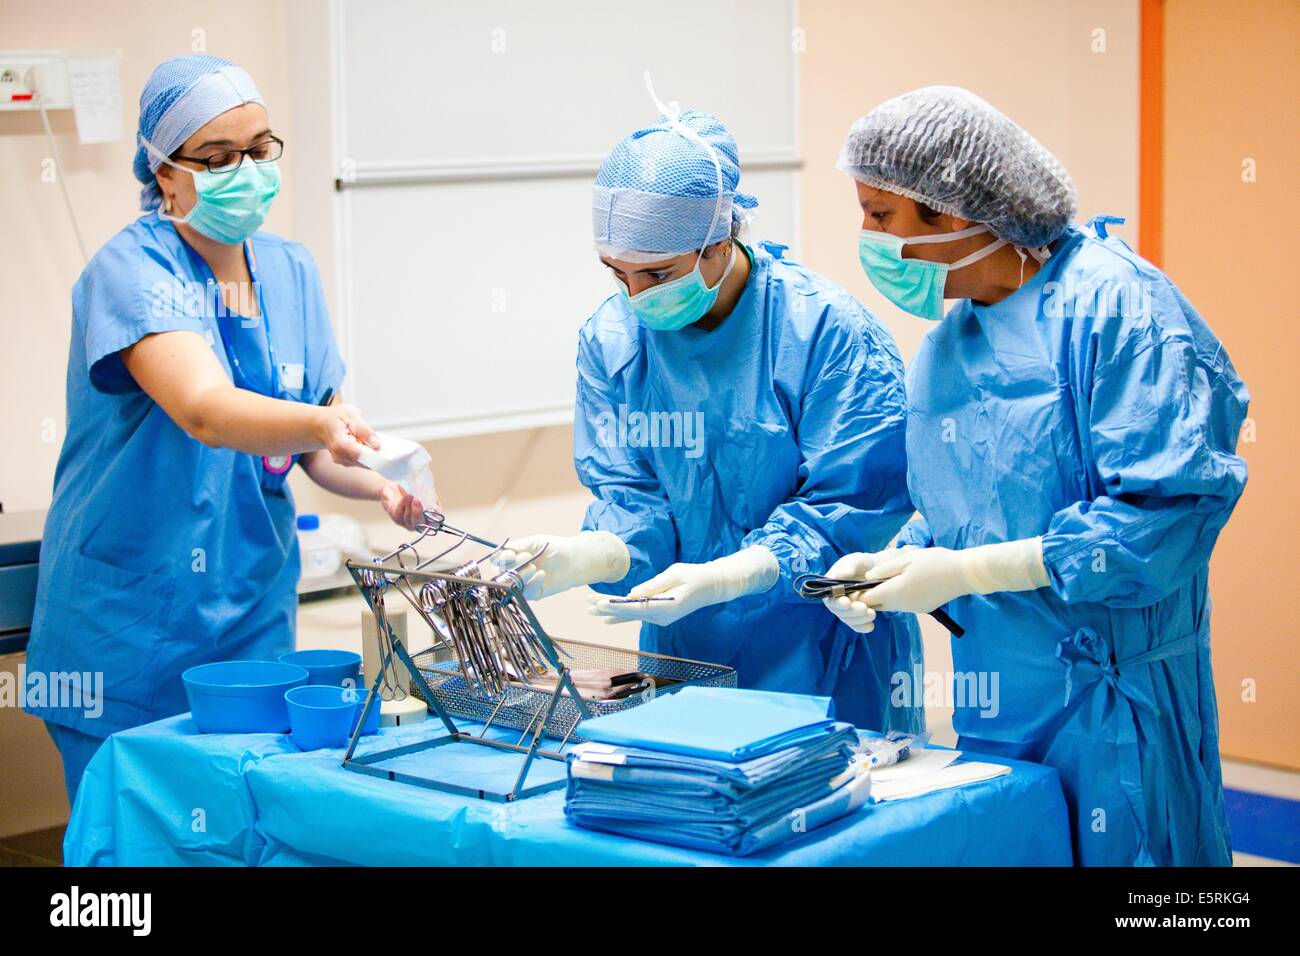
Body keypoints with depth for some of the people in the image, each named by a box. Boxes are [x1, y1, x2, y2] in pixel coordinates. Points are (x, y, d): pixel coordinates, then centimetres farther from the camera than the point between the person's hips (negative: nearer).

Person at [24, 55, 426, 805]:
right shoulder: (132, 270, -14)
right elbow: (203, 410, -31)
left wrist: (381, 484, -9)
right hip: (130, 623, -5)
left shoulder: (292, 273, 6)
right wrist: (321, 424, -48)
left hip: (254, 616, 6)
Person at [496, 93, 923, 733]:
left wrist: (717, 579, -29)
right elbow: (631, 506, -2)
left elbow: (854, 506, -17)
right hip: (682, 658, 4)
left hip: (821, 662, -4)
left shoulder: (829, 331, -16)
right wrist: (580, 558, -25)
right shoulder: (610, 339, -1)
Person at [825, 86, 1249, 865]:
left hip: (1112, 709, -7)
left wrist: (963, 573, -20)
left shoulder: (1114, 303, -14)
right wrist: (891, 567, -1)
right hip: (995, 711, 7)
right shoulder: (948, 342, 12)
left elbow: (1168, 511, -22)